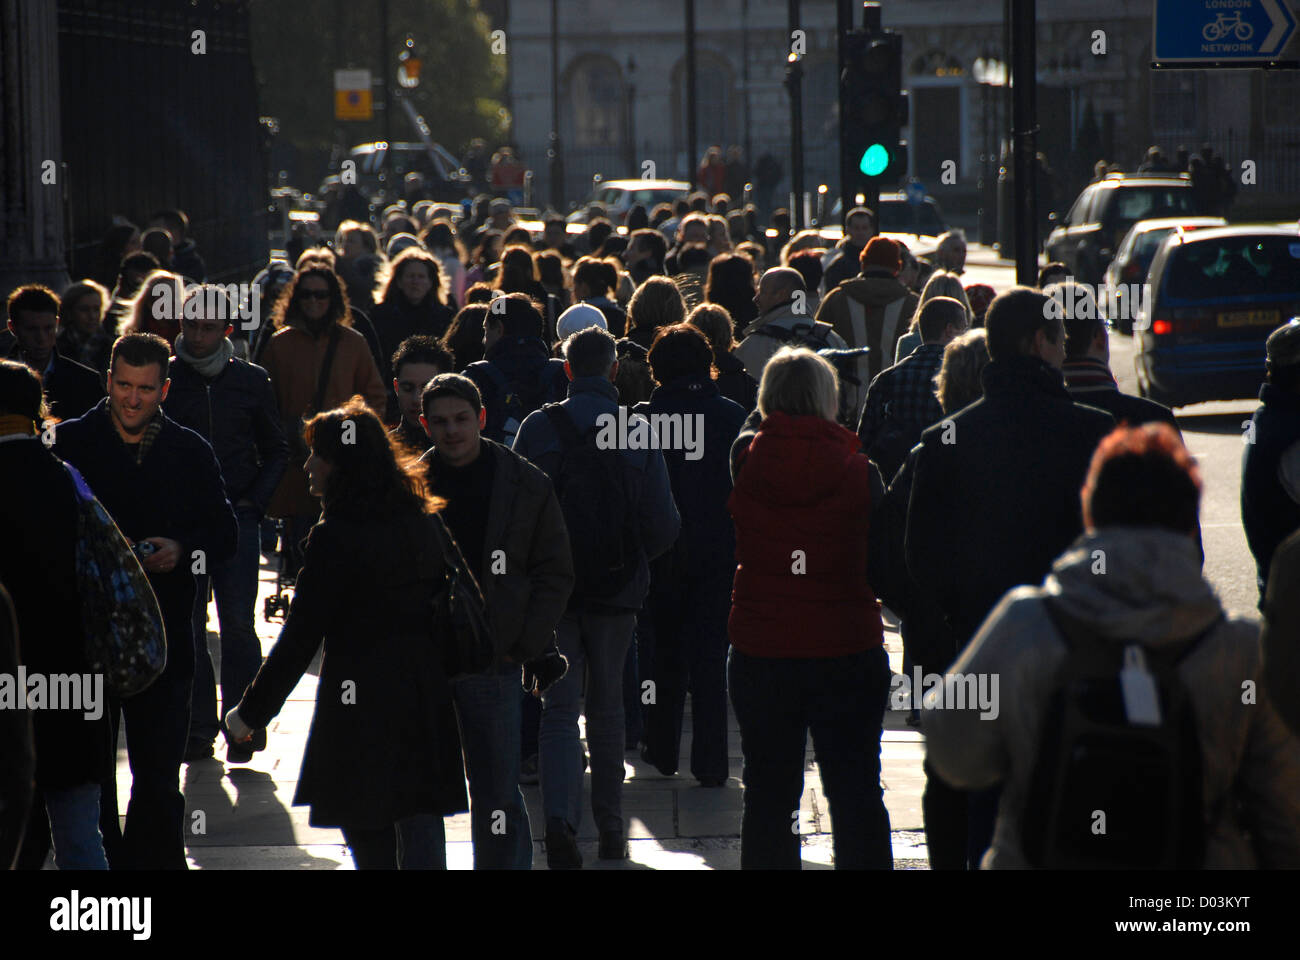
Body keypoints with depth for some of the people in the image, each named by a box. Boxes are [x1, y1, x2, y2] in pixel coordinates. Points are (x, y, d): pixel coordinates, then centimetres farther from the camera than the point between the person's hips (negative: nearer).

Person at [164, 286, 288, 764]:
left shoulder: (250, 380, 5)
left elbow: (276, 451, 13)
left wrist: (253, 501, 1)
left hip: (236, 518, -1)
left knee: (238, 623, -5)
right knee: (186, 625, 2)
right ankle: (198, 725, 8)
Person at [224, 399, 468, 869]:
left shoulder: (336, 536, -14)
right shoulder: (427, 522, 5)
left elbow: (300, 637, -14)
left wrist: (251, 711, -6)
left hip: (360, 703, -5)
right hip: (427, 697, 5)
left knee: (369, 836, 9)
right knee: (421, 825, 4)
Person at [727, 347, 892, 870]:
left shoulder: (747, 458, -7)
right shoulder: (859, 471, -8)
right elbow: (879, 557, 0)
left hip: (759, 650, 1)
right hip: (847, 649, -1)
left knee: (768, 797, 11)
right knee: (857, 796, 6)